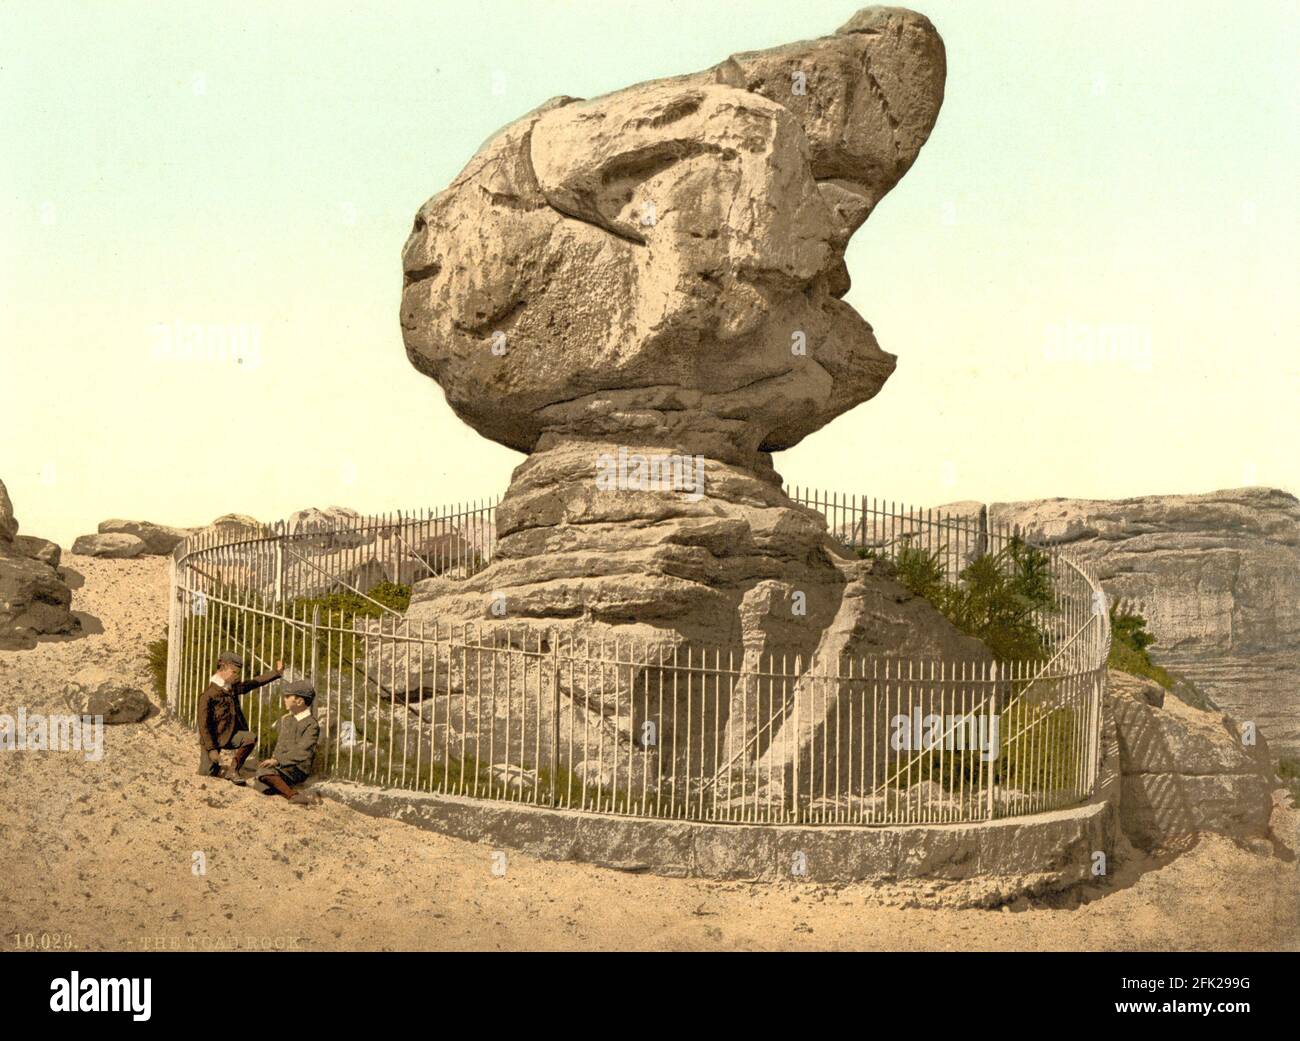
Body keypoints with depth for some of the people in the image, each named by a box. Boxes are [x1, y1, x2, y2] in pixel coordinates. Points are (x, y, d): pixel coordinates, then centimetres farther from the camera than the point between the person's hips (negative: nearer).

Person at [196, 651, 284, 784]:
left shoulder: (233, 687, 1)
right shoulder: (208, 695, -20)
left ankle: (232, 771, -9)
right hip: (212, 738, -5)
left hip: (229, 735, 5)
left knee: (251, 738, -22)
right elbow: (204, 725, -20)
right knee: (206, 772, -10)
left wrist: (276, 672, 11)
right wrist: (211, 749, -20)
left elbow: (255, 683, 15)